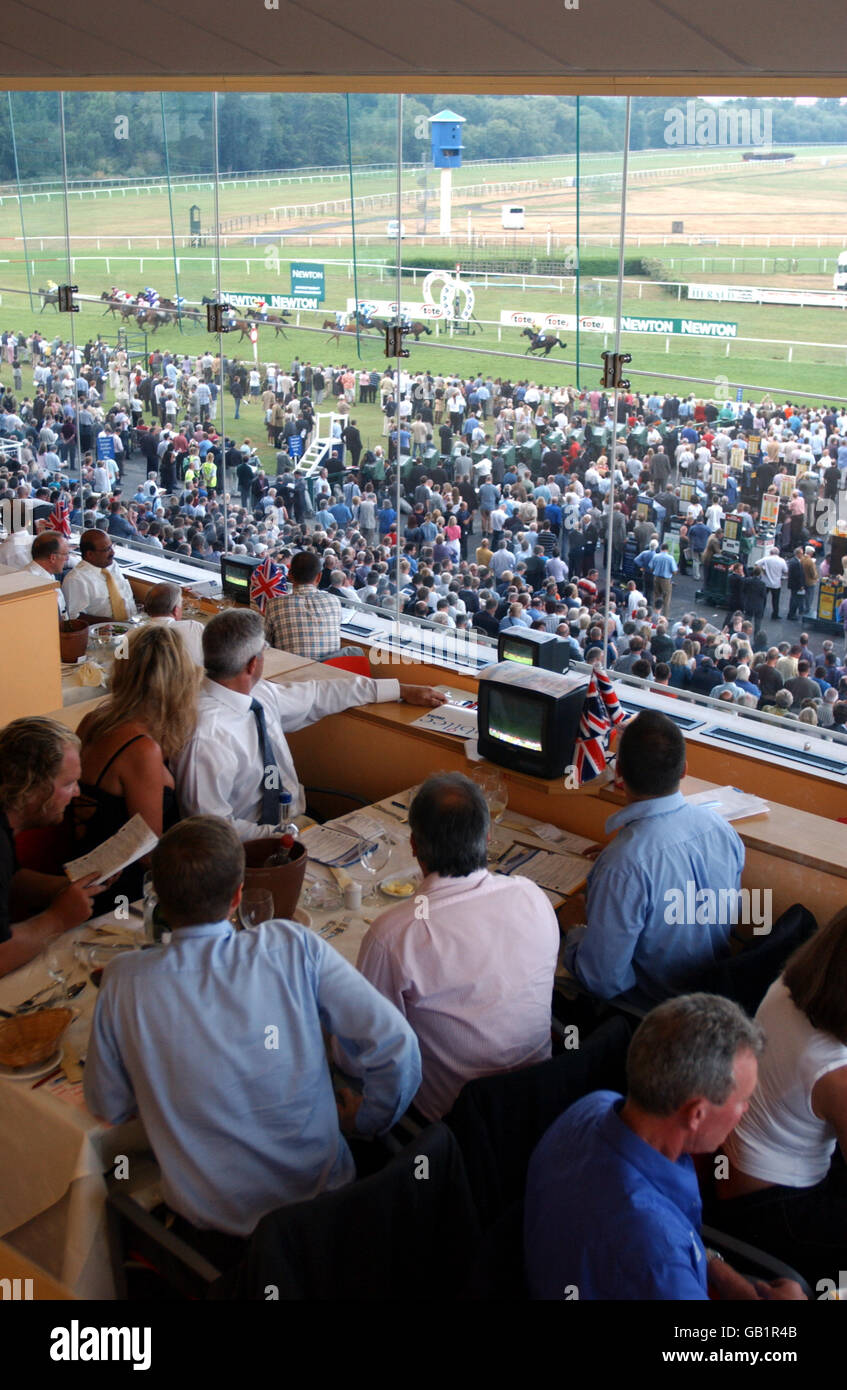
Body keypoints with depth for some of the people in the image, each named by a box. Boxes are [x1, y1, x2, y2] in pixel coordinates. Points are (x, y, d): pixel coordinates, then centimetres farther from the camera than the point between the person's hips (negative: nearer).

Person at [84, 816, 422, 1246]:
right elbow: (396, 1047, -18)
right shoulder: (294, 948, -17)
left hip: (209, 1217, 1)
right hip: (320, 1194, 0)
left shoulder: (124, 984, -16)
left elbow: (108, 1107, -1)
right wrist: (368, 1119, 2)